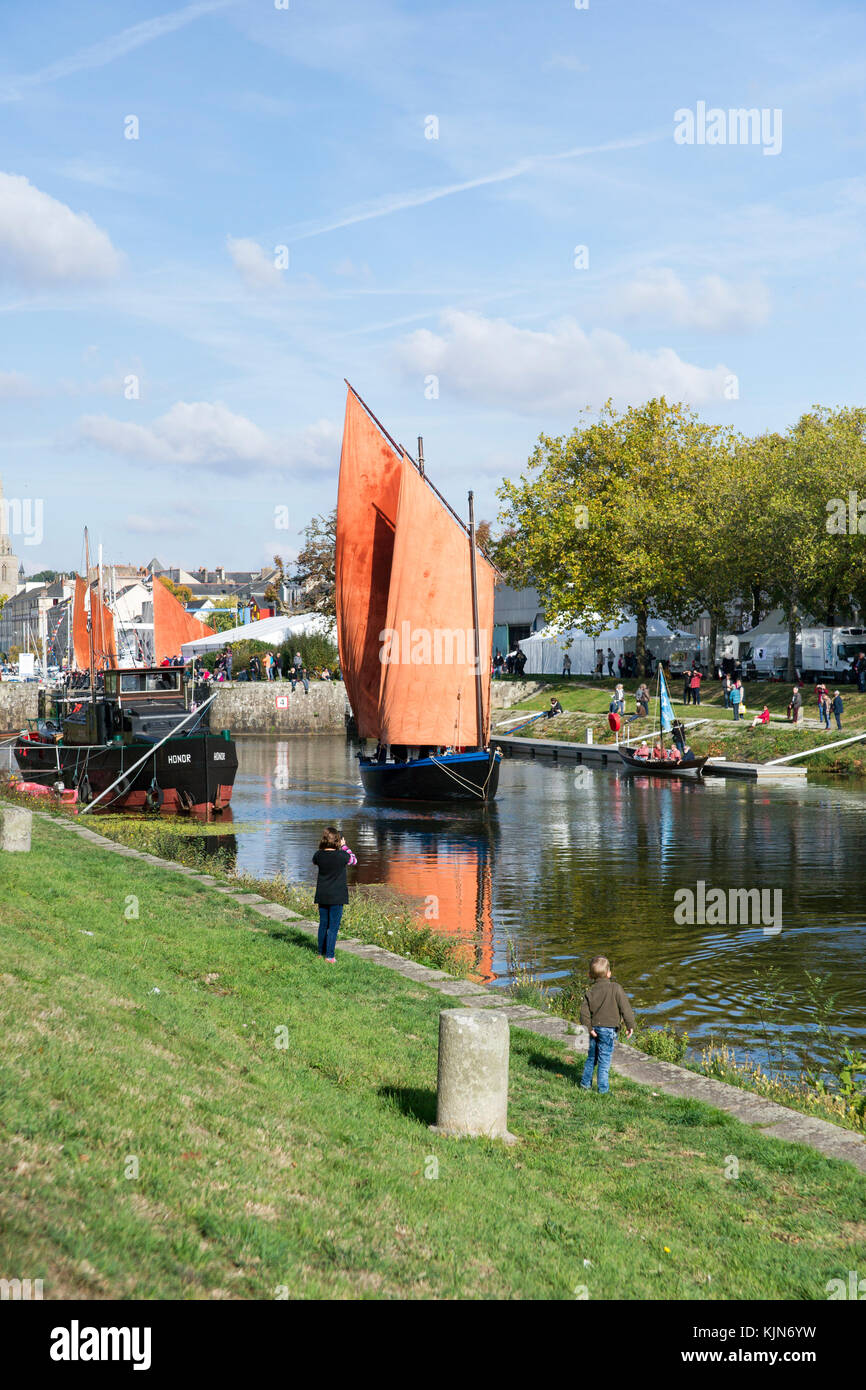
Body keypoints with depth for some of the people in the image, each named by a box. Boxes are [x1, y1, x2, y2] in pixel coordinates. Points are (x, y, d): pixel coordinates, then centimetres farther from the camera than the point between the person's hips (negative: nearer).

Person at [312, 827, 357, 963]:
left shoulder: (319, 855, -7)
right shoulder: (342, 855, -15)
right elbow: (354, 860, 6)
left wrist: (324, 848, 10)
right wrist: (344, 846, 11)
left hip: (322, 896, 4)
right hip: (337, 896, -4)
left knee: (323, 924, 16)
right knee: (333, 926, 2)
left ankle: (321, 952, 27)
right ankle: (329, 955, 2)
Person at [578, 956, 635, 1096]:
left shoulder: (590, 992, 3)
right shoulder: (616, 988, -9)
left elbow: (584, 1012, -3)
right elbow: (625, 1008, -10)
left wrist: (589, 1028, 1)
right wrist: (630, 1025, -3)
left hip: (595, 1028, 4)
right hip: (609, 1029, -4)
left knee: (591, 1057, 19)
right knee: (604, 1060, 0)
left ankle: (585, 1083, 25)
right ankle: (603, 1089, 2)